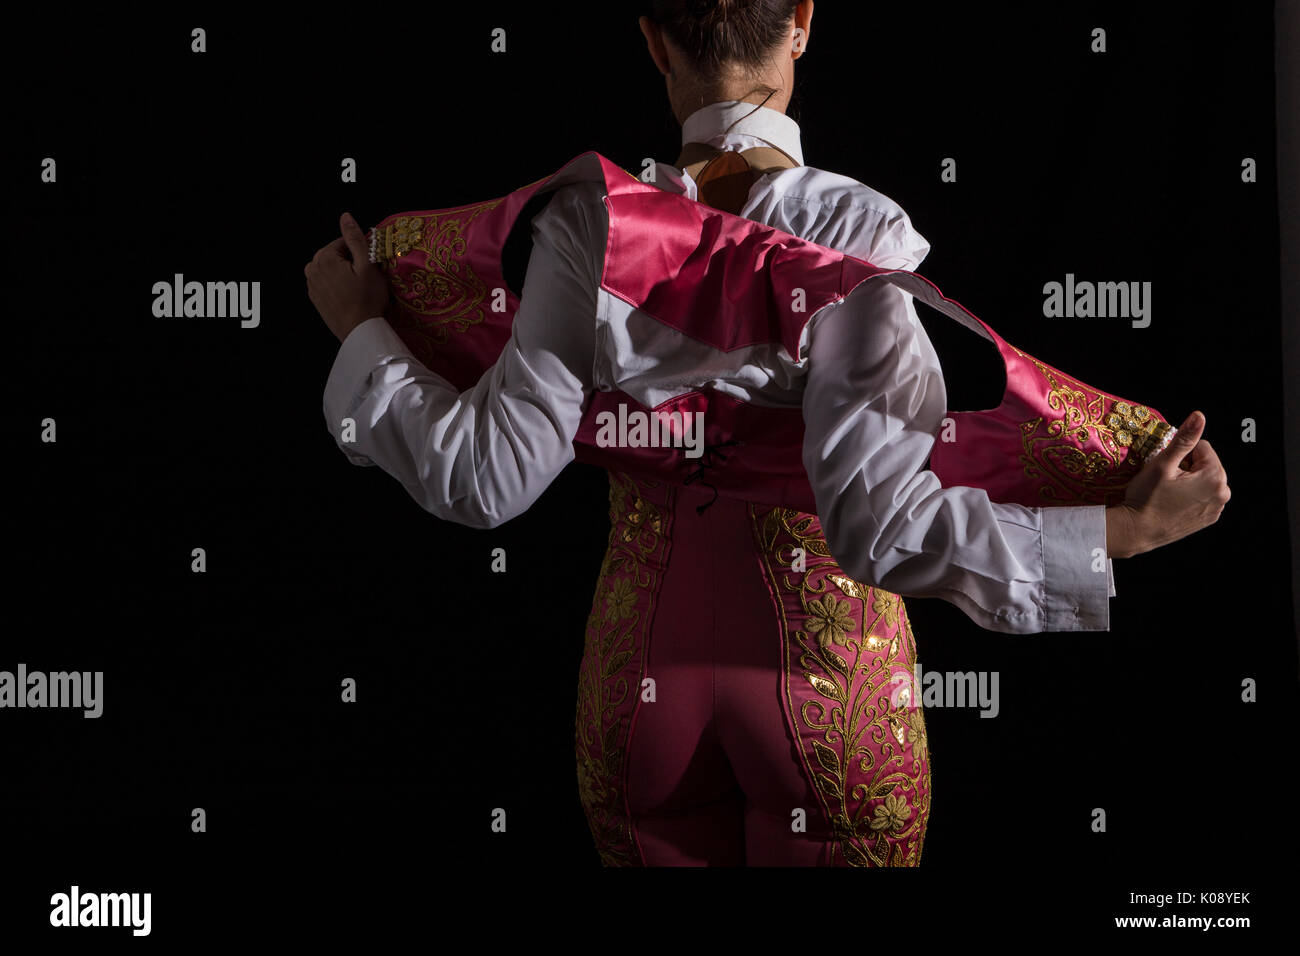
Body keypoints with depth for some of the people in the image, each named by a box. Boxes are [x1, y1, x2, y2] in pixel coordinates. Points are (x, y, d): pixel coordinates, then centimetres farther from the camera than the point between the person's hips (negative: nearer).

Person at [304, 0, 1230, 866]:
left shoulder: (591, 223, -9)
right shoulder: (853, 228, -17)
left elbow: (489, 476, -9)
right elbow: (878, 521, -24)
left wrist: (362, 333, 6)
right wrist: (1125, 532, -21)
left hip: (642, 655, 3)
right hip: (828, 667, -2)